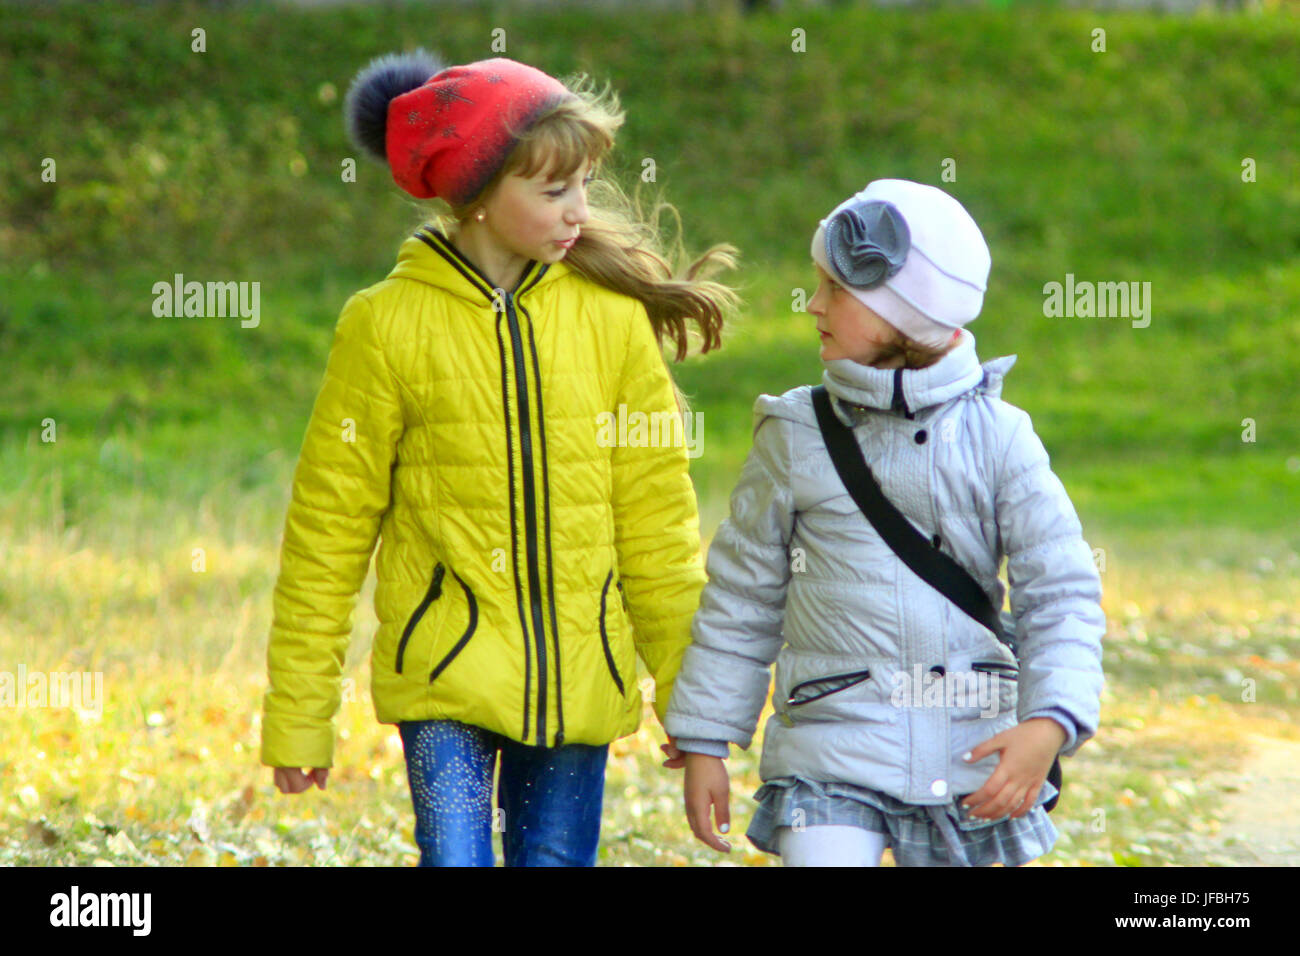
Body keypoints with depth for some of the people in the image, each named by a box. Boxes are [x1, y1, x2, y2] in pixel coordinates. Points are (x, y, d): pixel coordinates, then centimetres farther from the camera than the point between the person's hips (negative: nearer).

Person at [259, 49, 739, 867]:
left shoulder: (612, 315, 2)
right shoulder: (389, 324, -4)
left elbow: (657, 518, 8)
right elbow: (329, 525, 1)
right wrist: (298, 715, 1)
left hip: (580, 677, 3)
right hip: (446, 675, -2)